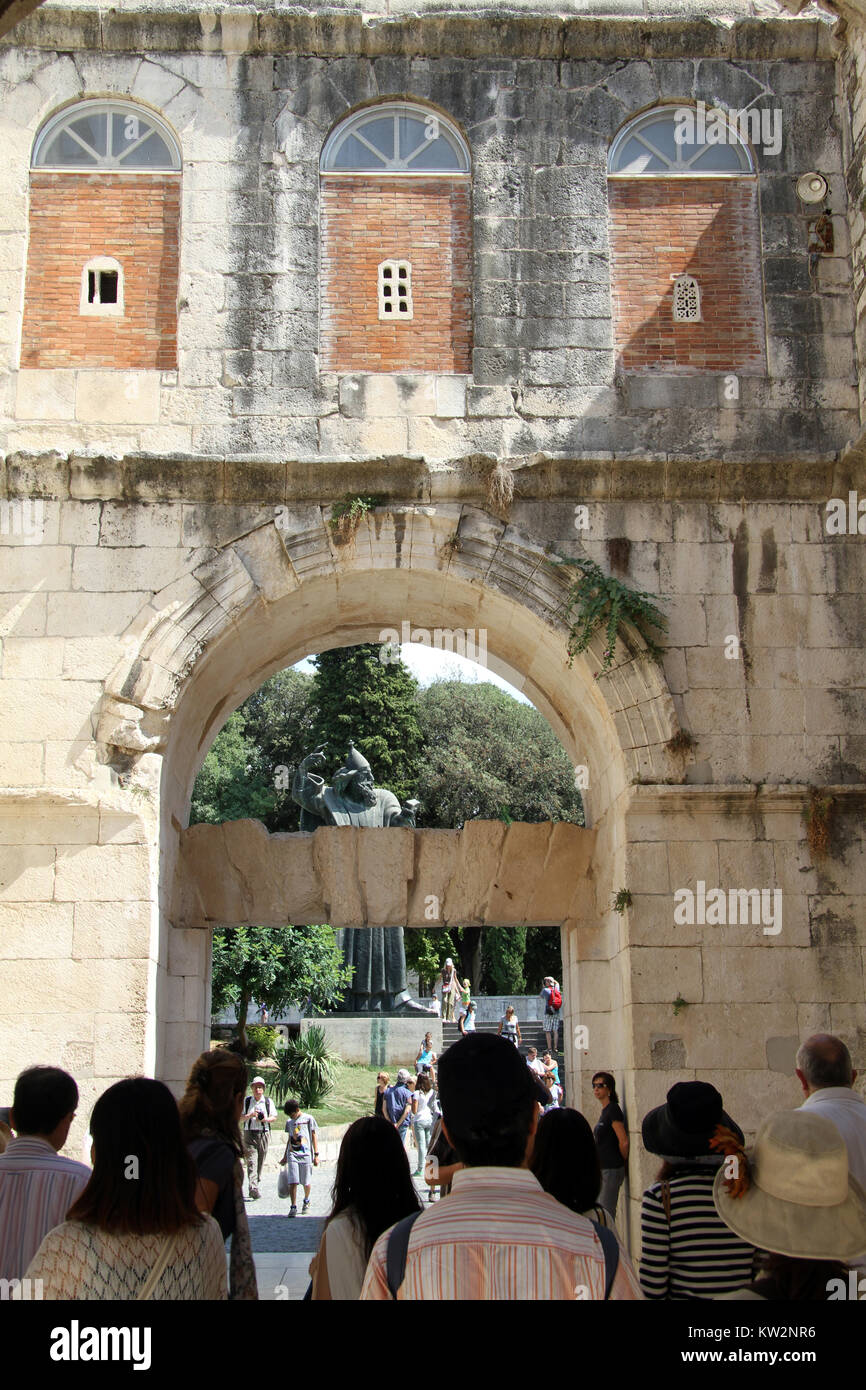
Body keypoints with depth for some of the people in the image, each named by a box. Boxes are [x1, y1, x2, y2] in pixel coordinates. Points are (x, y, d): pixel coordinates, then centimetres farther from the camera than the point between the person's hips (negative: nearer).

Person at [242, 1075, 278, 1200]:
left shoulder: (268, 1101, 8)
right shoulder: (246, 1101, 7)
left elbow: (274, 1117, 10)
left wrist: (266, 1119, -11)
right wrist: (250, 1116, -14)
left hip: (264, 1133, 2)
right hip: (249, 1133, -2)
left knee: (261, 1161, 4)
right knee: (251, 1162, -13)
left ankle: (255, 1186, 17)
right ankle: (253, 1189, -21)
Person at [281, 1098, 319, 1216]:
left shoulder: (308, 1119, 1)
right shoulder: (289, 1122, 13)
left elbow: (314, 1137, 3)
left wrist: (316, 1155, -1)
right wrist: (285, 1157, 23)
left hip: (306, 1154, -2)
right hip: (292, 1155, 2)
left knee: (307, 1182, 5)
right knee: (292, 1182, -9)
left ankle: (306, 1201, 29)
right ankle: (293, 1207, -5)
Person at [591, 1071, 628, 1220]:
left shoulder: (613, 1110, -16)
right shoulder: (605, 1110, 13)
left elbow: (624, 1141, -18)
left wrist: (623, 1162, -5)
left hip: (611, 1169, -9)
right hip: (602, 1168, 9)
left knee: (606, 1213, -6)